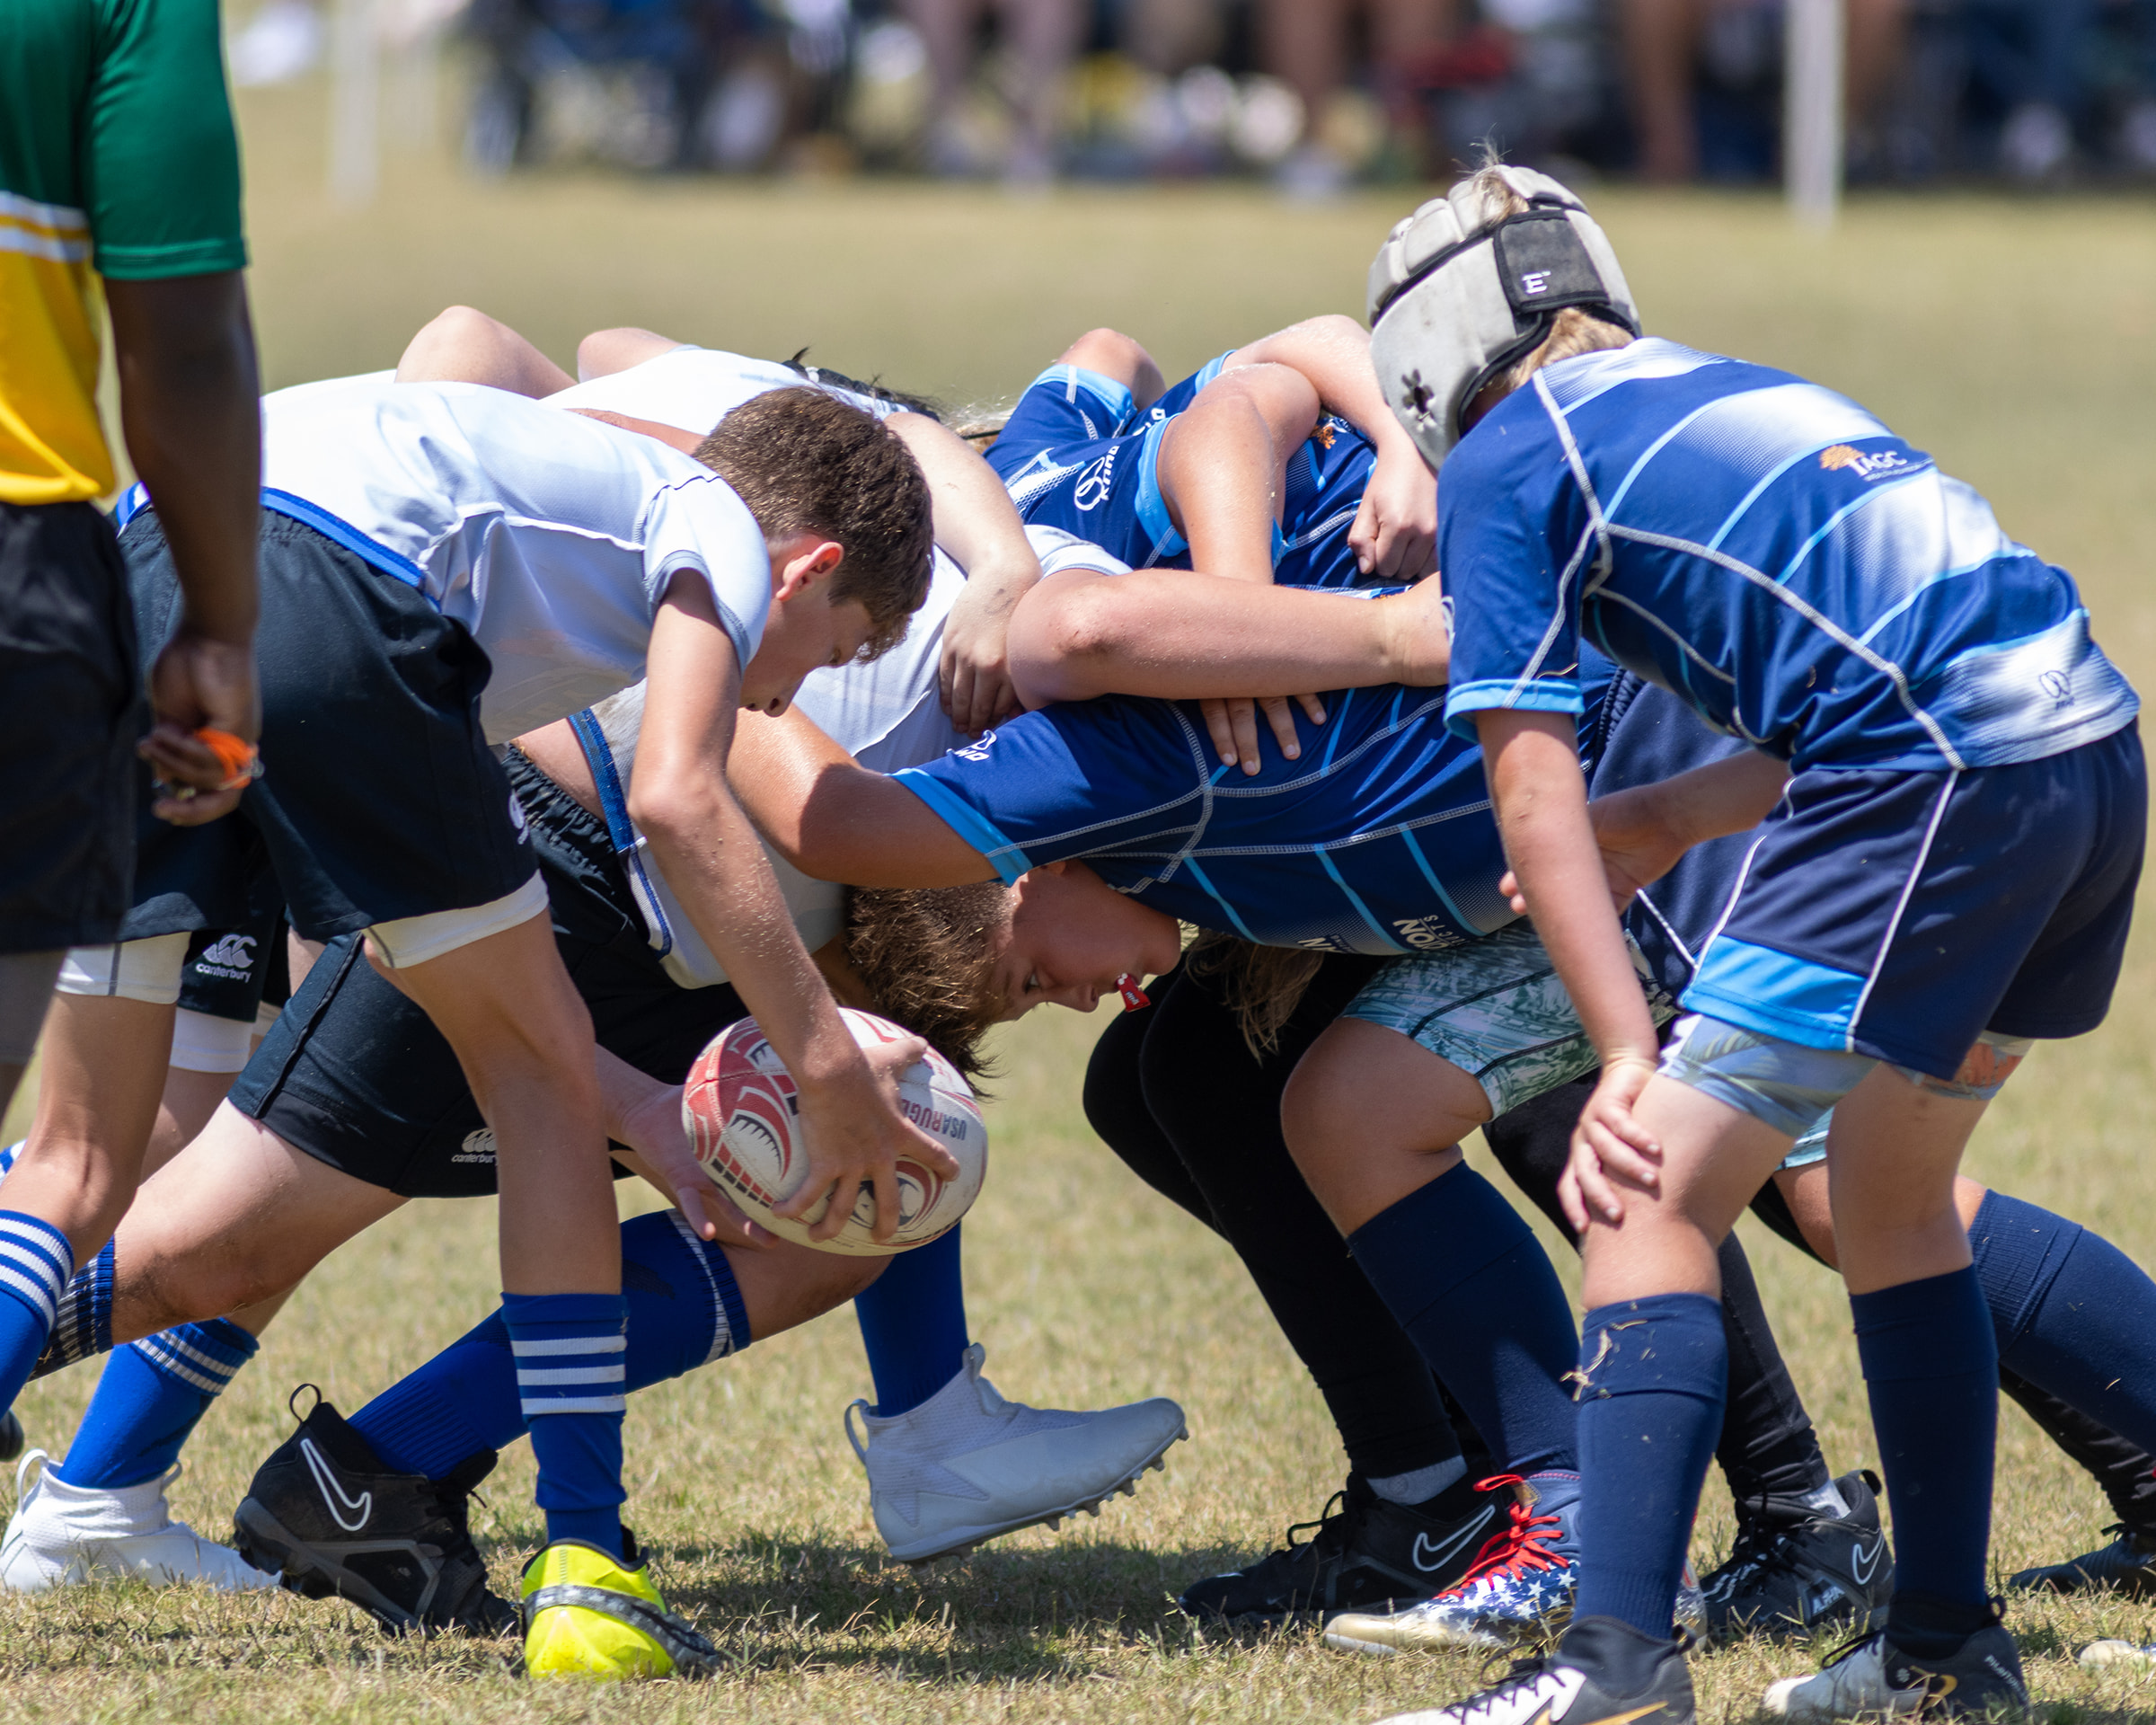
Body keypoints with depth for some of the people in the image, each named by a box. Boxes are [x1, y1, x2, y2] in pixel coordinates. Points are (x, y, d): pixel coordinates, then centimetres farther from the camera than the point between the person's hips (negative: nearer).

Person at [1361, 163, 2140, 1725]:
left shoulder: (1503, 462, 7)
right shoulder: (1726, 391, 30)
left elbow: (1535, 800, 0)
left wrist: (1631, 1056, -3)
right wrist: (1662, 834, 38)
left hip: (1934, 777, -8)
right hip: (2094, 736, 8)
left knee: (1653, 1190, -7)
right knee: (1894, 1188, 25)